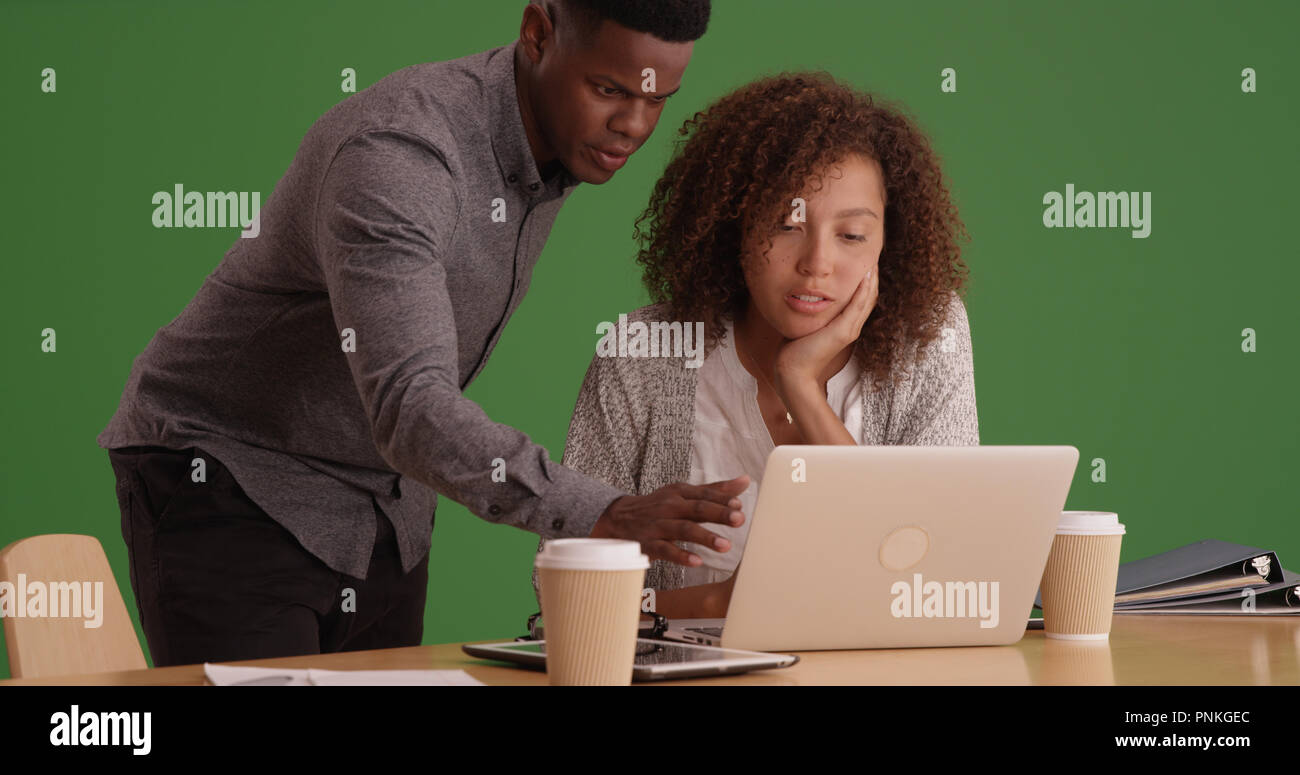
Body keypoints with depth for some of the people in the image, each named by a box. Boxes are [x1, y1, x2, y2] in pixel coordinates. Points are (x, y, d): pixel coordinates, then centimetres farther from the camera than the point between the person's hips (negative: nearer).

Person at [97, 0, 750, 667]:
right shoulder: (395, 154, -31)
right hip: (231, 480, -8)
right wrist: (602, 516, -53)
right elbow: (410, 409, -43)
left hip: (386, 512, 8)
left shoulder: (559, 138, -3)